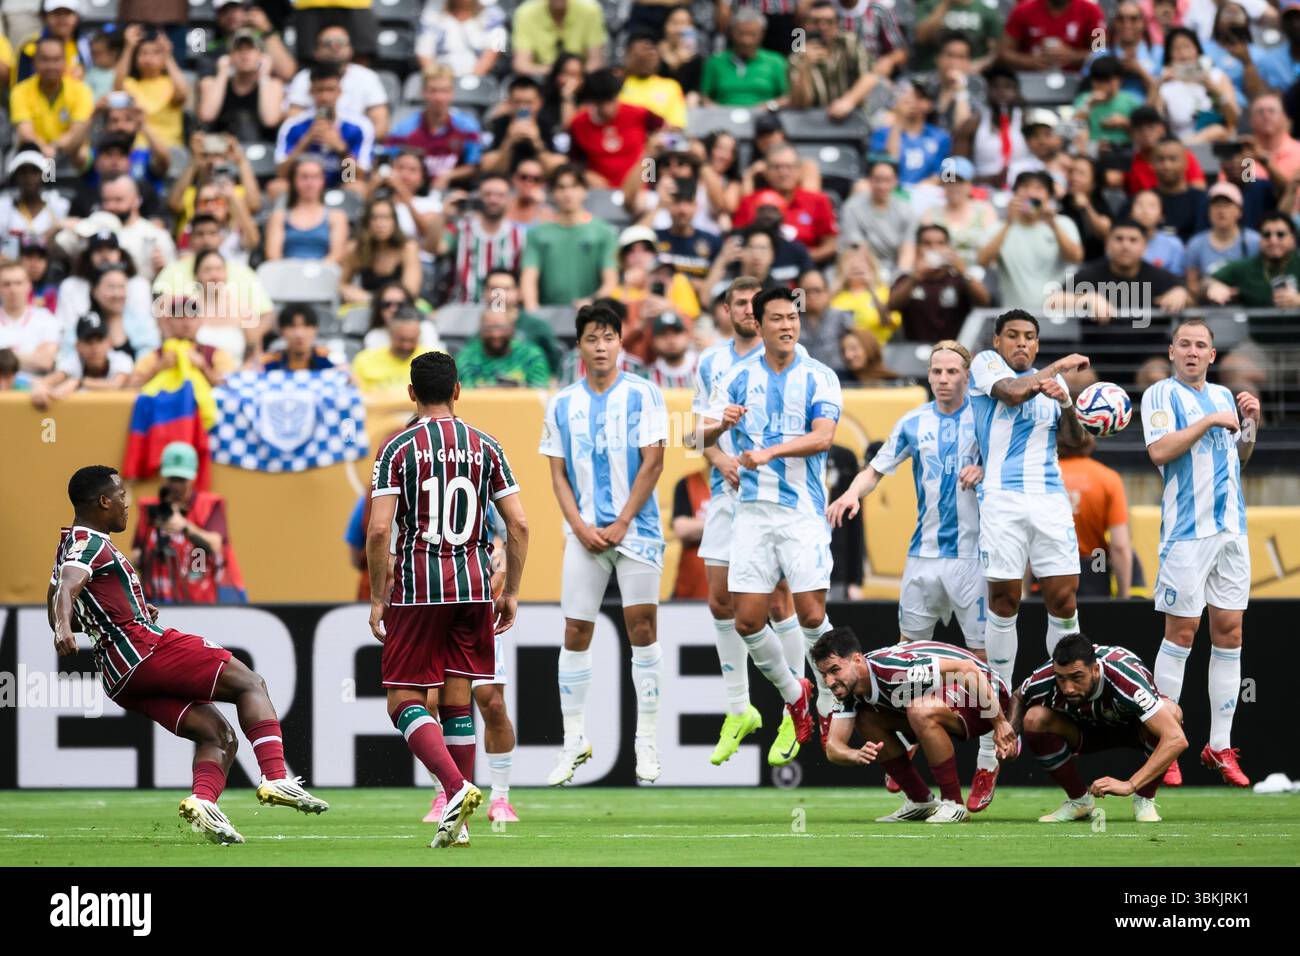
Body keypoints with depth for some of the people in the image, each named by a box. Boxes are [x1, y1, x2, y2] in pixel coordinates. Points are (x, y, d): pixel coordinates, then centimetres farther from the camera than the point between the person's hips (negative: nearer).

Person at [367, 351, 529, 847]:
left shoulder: (398, 448, -4)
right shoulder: (485, 447, 6)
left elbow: (378, 530, -11)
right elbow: (518, 524, 3)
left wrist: (377, 597, -2)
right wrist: (510, 592, 12)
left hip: (418, 589, -4)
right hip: (474, 584, 4)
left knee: (405, 702, 2)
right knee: (457, 702, 11)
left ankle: (456, 787, -21)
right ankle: (458, 821, 10)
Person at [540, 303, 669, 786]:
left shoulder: (642, 394, -1)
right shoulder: (562, 403, 7)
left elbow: (652, 462, -5)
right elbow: (558, 473, 8)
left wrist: (621, 524, -10)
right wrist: (580, 526, -5)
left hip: (636, 527, -2)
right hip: (585, 531, 3)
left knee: (642, 626, -5)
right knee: (576, 633, 0)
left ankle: (647, 741, 1)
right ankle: (574, 741, 8)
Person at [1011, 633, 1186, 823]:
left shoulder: (1127, 681, -42)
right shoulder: (1044, 681, -30)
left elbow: (1177, 739, -47)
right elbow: (1018, 697, -2)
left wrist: (1130, 785, -52)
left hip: (1134, 726, -3)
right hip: (1088, 728, 3)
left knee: (1171, 712, -36)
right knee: (1034, 719, -25)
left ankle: (1145, 800, -14)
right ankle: (1079, 801, -4)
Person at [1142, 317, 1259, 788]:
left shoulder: (1223, 395, 15)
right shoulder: (1162, 395, -4)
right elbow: (1159, 451, -19)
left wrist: (1251, 424, 9)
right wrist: (1210, 421, -17)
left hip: (1232, 528, 6)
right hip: (1188, 531, -6)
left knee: (1229, 632, 4)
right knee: (1181, 631, -5)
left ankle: (1220, 746, 8)